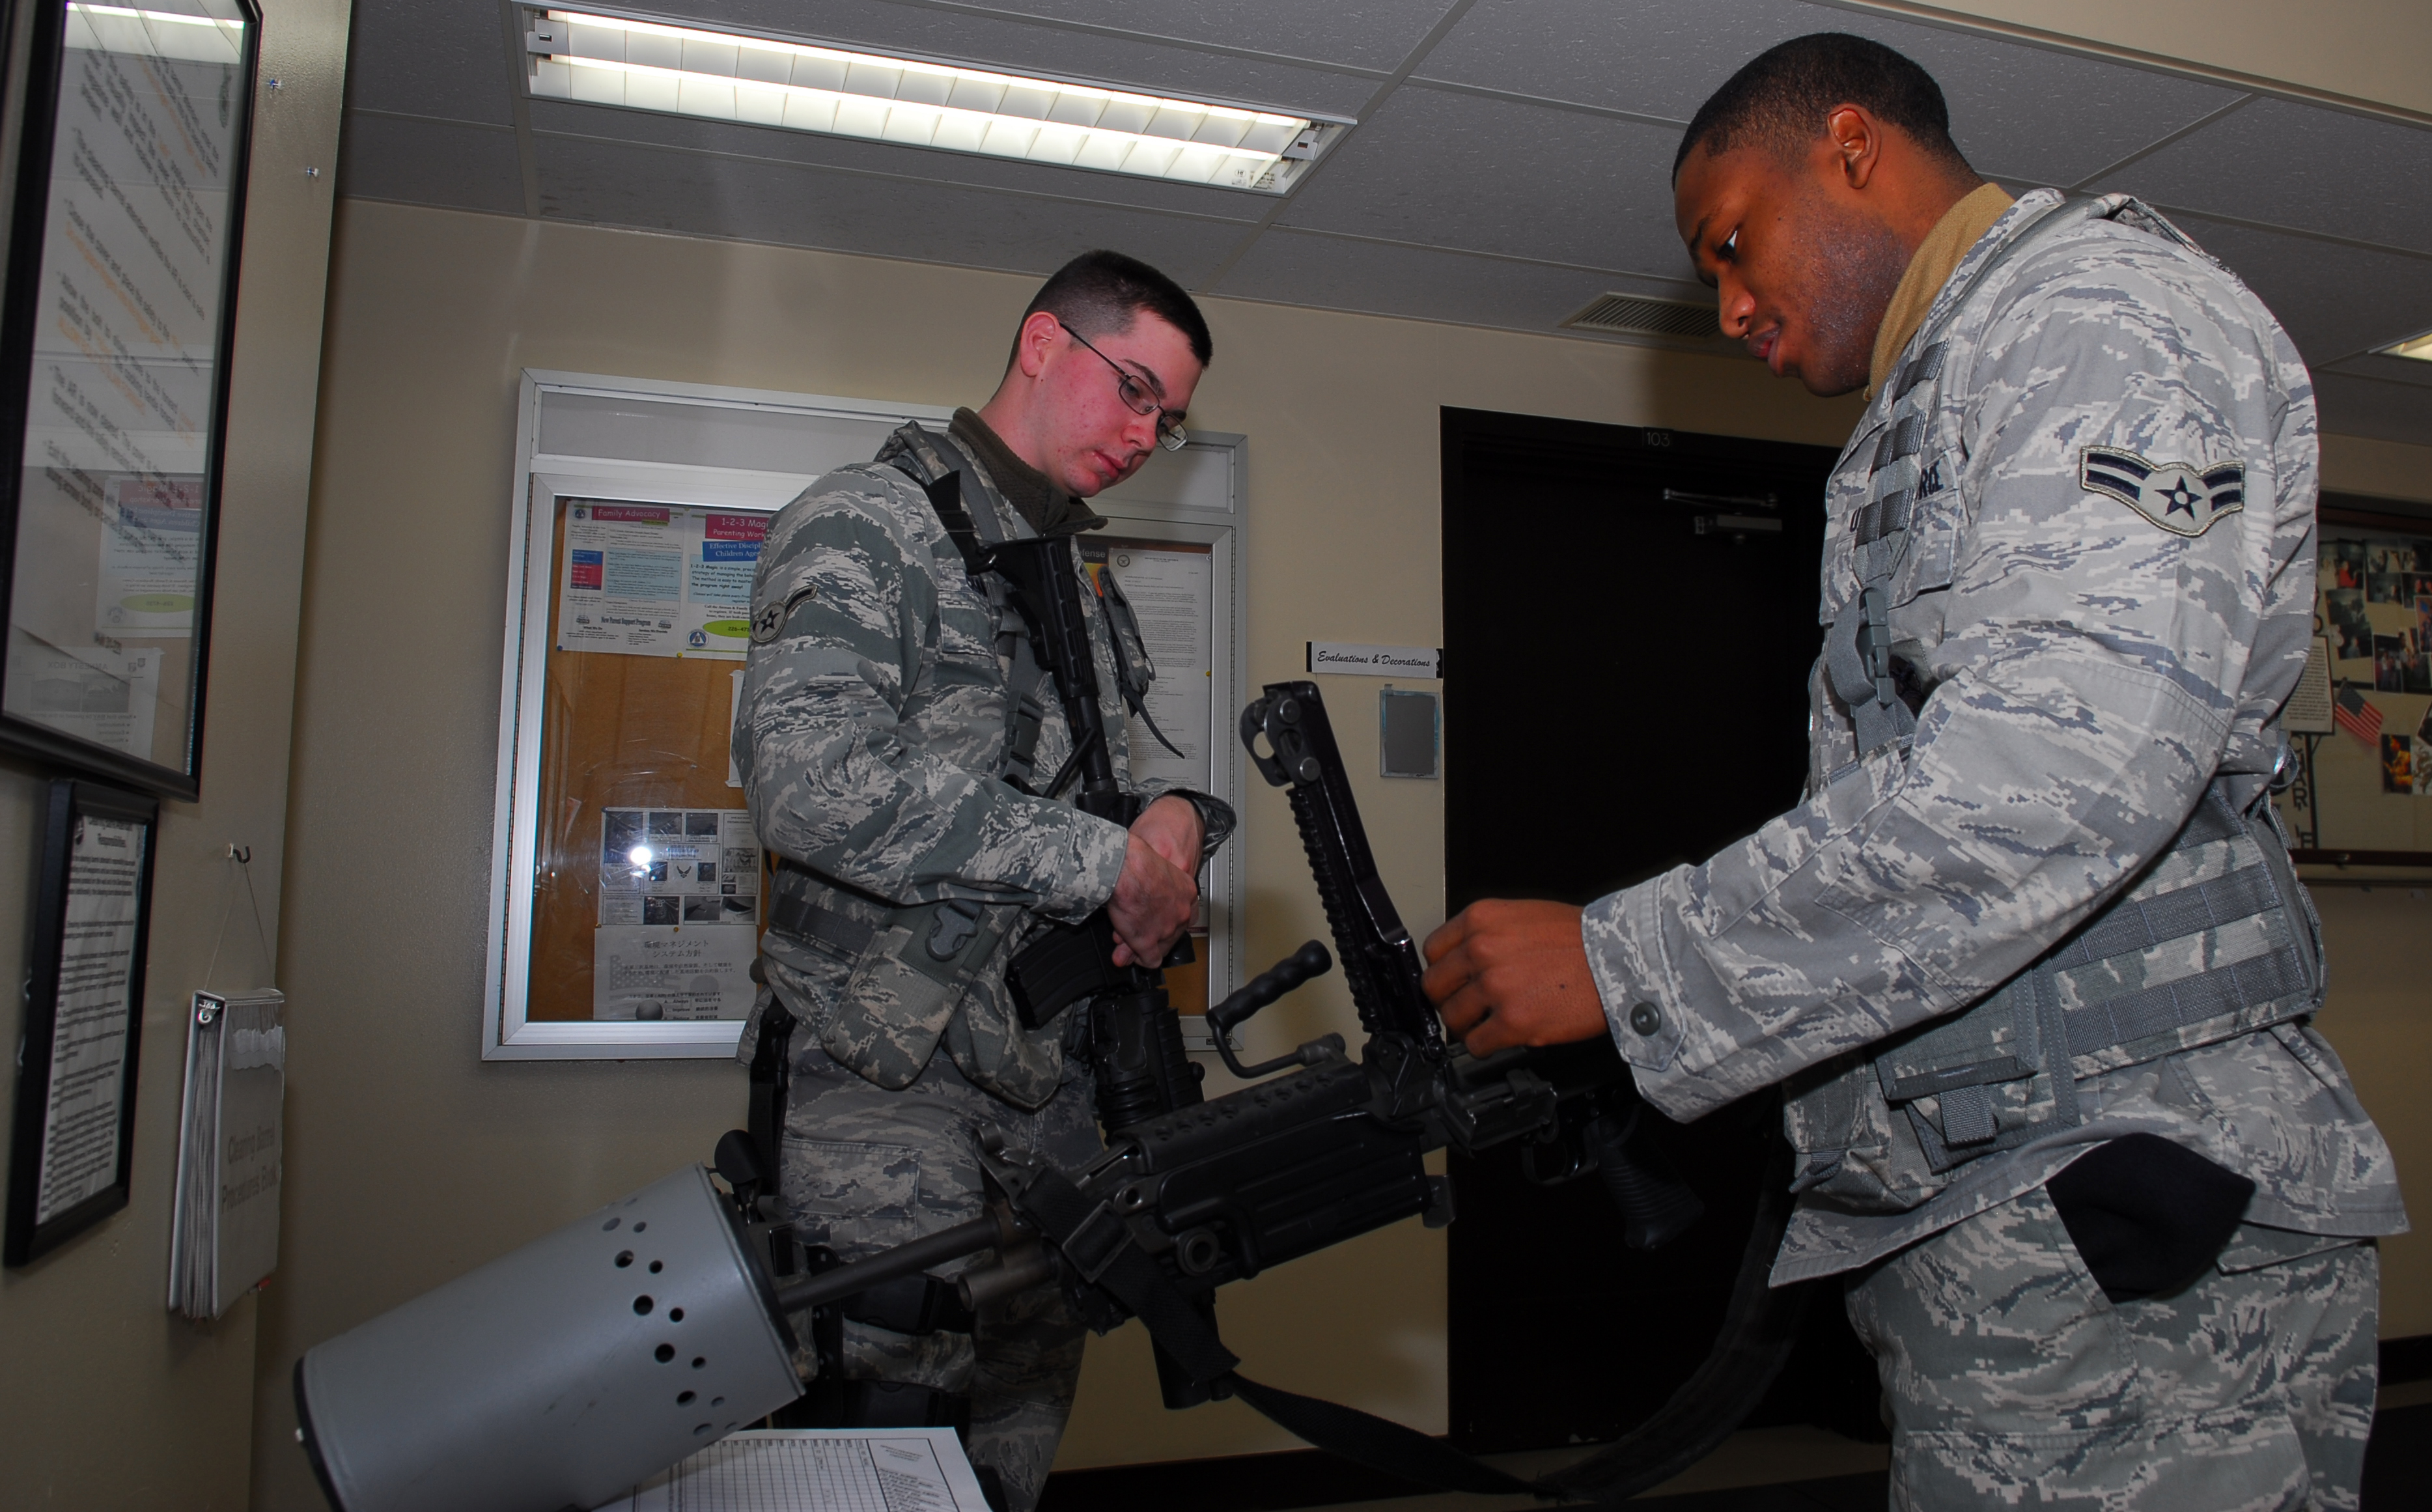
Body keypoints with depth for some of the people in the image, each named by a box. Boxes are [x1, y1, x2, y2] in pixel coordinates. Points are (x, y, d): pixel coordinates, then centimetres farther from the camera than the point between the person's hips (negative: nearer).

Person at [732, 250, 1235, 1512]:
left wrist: (1175, 819, -4)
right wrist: (1106, 859, -21)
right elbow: (805, 779, -25)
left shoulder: (1086, 585, 18)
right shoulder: (871, 522, -8)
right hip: (892, 1106, -7)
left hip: (1055, 1101, 8)